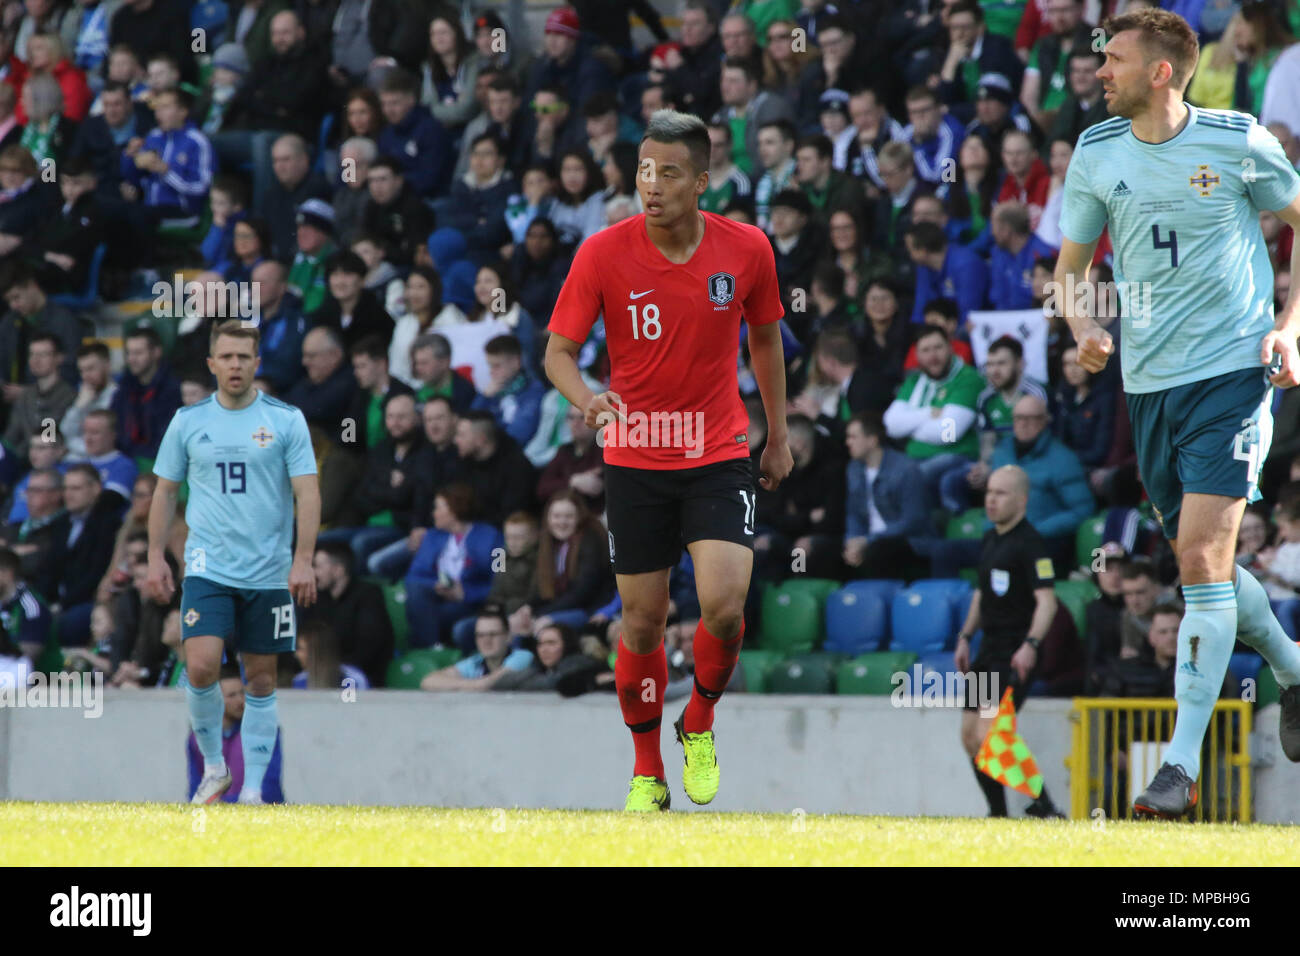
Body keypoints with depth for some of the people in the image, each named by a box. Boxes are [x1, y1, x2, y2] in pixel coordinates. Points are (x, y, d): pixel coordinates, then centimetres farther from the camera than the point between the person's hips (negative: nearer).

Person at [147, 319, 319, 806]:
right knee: (201, 667, -16)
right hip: (208, 567, 0)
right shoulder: (188, 422, 4)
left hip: (268, 573, 0)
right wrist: (155, 557, 5)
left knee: (261, 679, 4)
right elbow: (165, 491, 12)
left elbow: (307, 493, -4)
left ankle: (253, 789, 12)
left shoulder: (286, 420, -1)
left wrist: (303, 560, -14)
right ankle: (213, 766, 4)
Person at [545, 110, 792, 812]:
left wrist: (778, 435, 16)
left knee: (724, 605, -17)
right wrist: (588, 398, -27)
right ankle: (646, 773, 23)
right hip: (634, 460, 0)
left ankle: (699, 724, 12)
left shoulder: (747, 249, -6)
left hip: (720, 456, 0)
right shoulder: (602, 254, -11)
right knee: (642, 621, 4)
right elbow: (559, 351, -5)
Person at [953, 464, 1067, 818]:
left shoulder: (1029, 544, -13)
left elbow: (1047, 600, -20)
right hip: (988, 652, 9)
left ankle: (1044, 807, -13)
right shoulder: (989, 540, 14)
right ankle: (998, 813, 15)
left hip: (1015, 657, -9)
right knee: (971, 736, 7)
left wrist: (1031, 645, -32)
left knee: (988, 735, -18)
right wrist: (965, 637, 21)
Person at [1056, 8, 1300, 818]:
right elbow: (1072, 264, 14)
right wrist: (1084, 328, -7)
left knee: (1203, 557, -15)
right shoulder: (1096, 154, 5)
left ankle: (1183, 764, -15)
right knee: (1202, 565, 12)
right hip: (1150, 381, 5)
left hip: (1233, 369, -5)